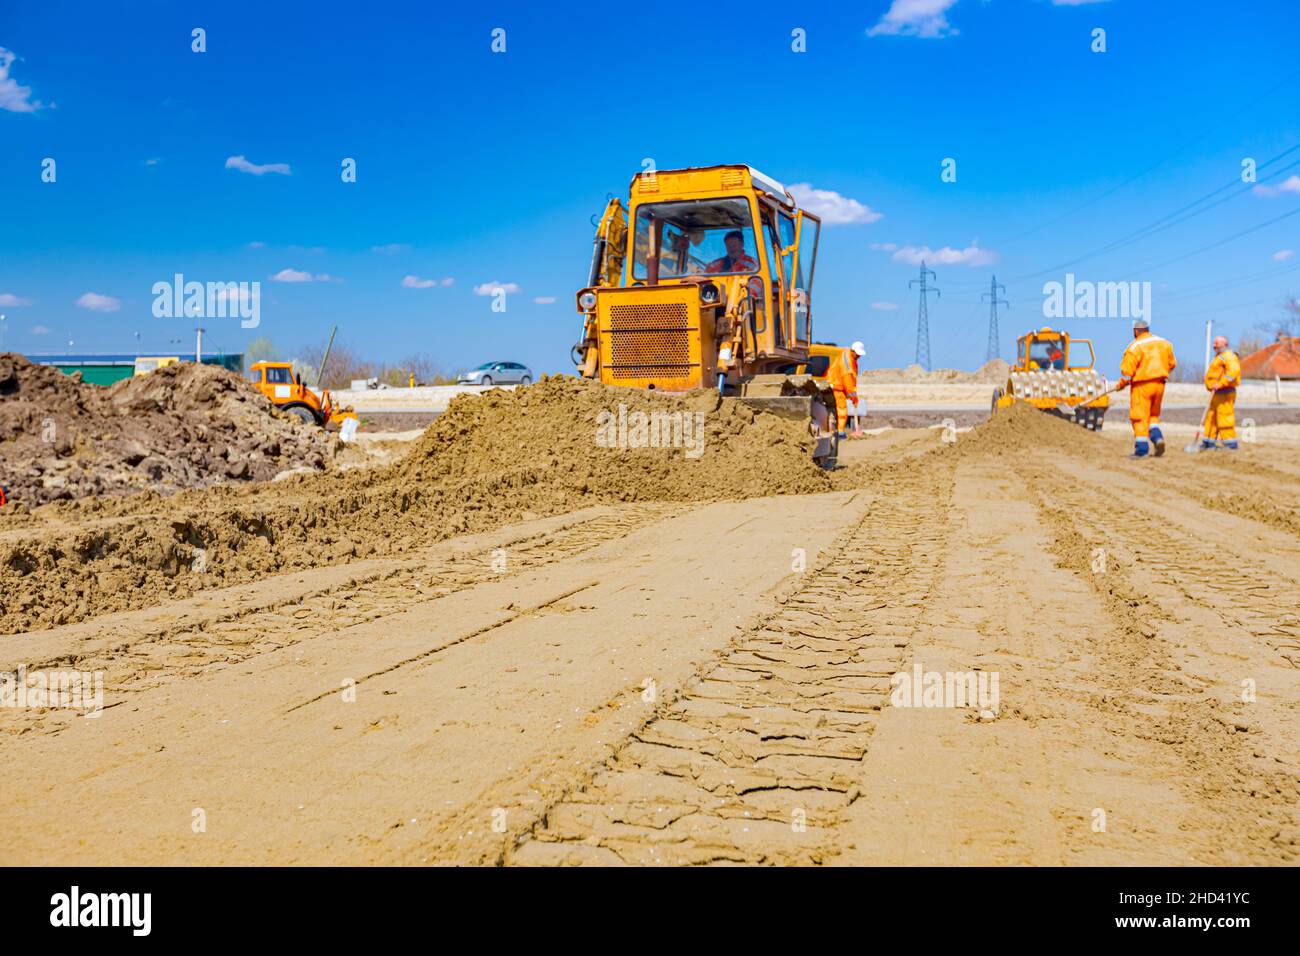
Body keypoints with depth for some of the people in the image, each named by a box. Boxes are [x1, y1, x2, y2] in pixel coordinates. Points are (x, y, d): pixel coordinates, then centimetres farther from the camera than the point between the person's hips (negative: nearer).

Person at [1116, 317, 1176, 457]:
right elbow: (1171, 363, 15)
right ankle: (1157, 437, -2)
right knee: (1153, 415, 21)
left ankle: (1141, 450, -2)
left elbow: (1127, 370, -13)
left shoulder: (1134, 346, -11)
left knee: (1140, 417, -2)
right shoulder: (1164, 342, 9)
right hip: (1159, 384, 6)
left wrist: (1121, 385, 3)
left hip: (1142, 385, -6)